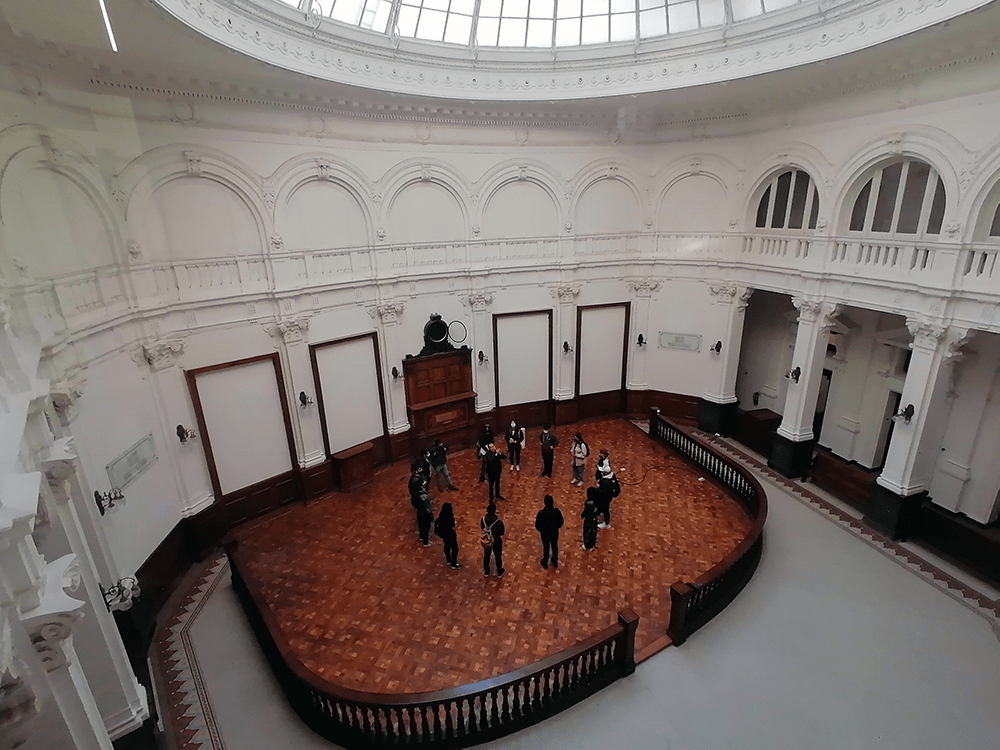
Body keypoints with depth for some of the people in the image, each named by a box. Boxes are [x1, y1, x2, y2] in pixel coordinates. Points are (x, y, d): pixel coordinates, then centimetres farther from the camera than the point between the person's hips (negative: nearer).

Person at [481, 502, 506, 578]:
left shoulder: (483, 519, -23)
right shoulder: (499, 522, -34)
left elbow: (481, 529, -4)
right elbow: (502, 534, -19)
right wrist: (505, 530, -1)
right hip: (497, 543, -2)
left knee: (486, 556, 26)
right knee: (498, 557, 22)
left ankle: (486, 572, 47)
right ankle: (499, 573, 44)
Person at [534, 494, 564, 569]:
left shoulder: (541, 513, -32)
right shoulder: (557, 511, -27)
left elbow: (537, 526, -19)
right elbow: (561, 523, -11)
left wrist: (541, 530, 3)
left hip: (545, 534, -1)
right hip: (555, 533, 1)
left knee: (546, 548, 24)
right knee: (555, 547, 27)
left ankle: (545, 563, 47)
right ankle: (555, 562, 50)